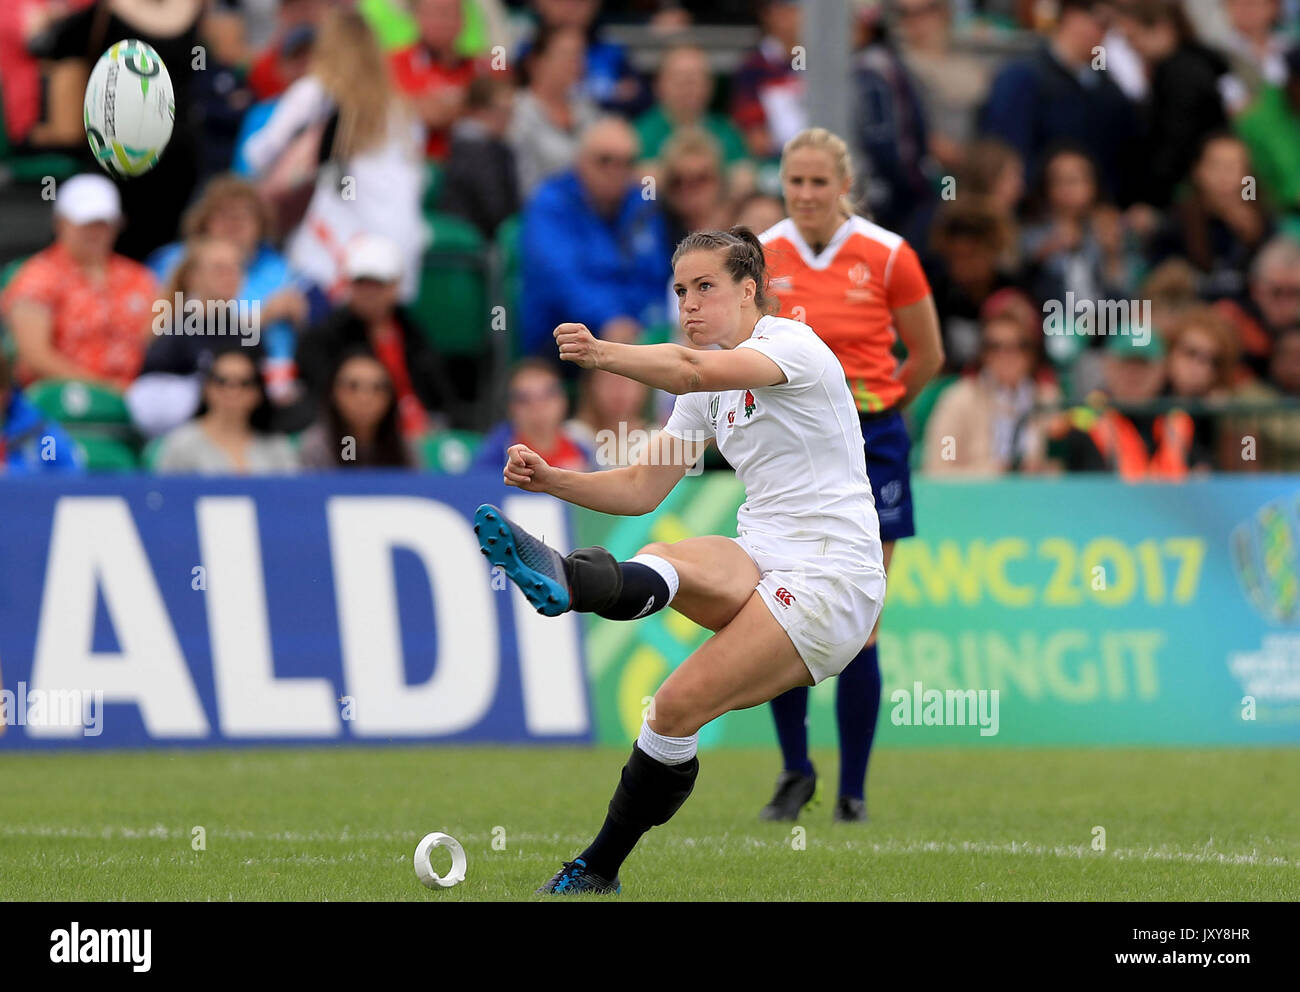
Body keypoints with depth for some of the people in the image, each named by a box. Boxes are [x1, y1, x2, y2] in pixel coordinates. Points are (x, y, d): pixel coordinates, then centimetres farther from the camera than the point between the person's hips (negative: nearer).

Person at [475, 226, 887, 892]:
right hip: (761, 562, 6)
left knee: (676, 709, -25)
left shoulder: (792, 344, -10)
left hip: (832, 576, -5)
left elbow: (697, 370, -31)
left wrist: (604, 355, -45)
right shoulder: (709, 391, 17)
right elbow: (643, 488, 15)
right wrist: (550, 479, -2)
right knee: (666, 562, -31)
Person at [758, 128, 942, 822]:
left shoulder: (887, 256, -6)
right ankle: (795, 770, 17)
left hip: (868, 445, -2)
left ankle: (852, 790, 9)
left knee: (855, 632, -2)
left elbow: (927, 356, 6)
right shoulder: (759, 258, 0)